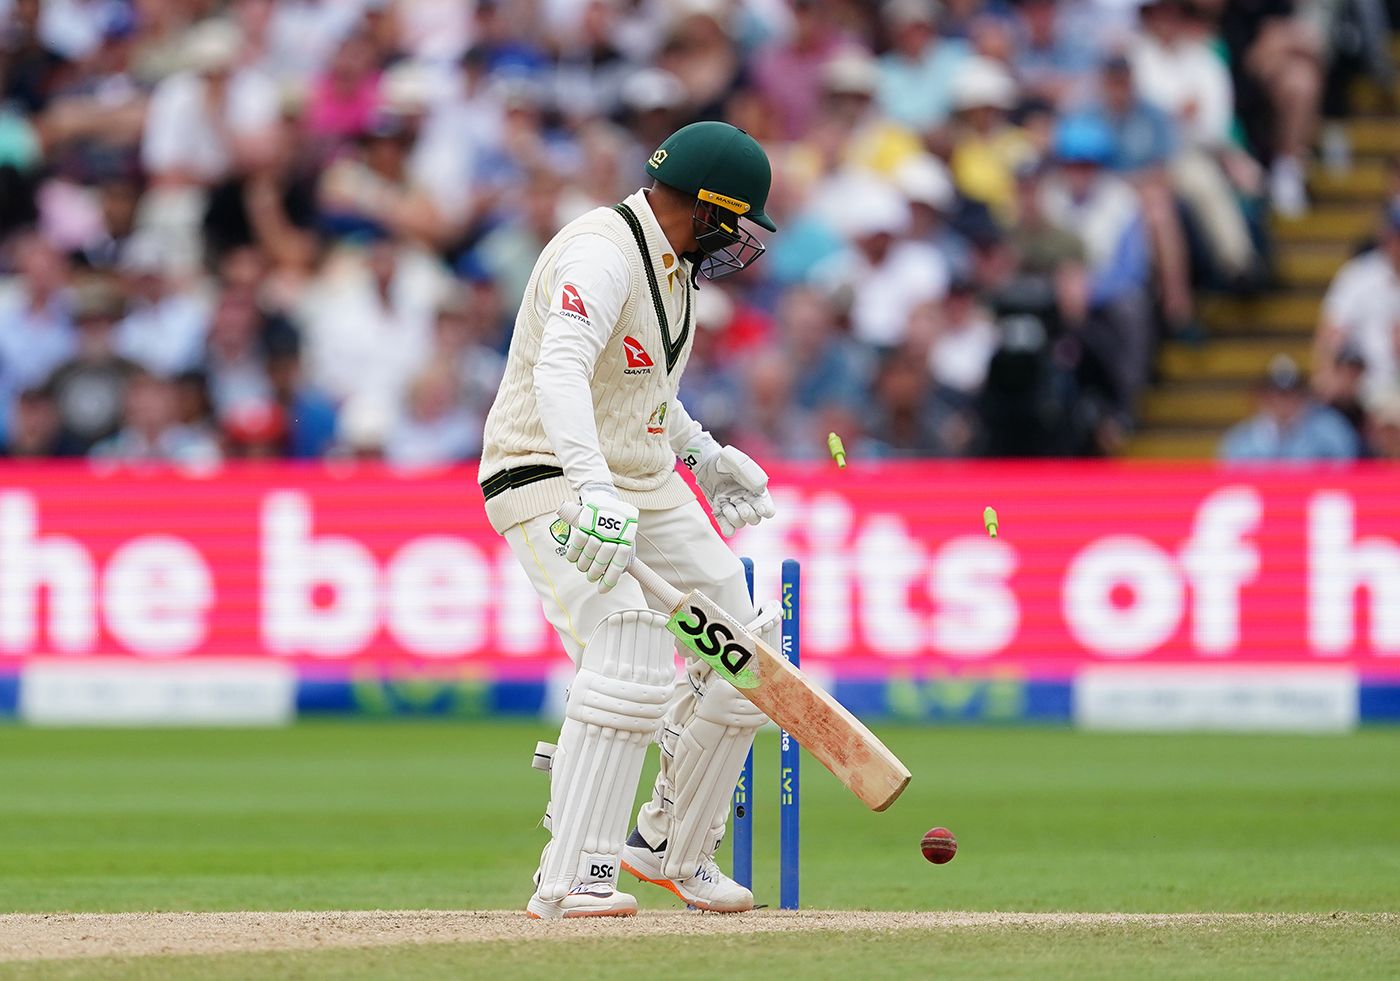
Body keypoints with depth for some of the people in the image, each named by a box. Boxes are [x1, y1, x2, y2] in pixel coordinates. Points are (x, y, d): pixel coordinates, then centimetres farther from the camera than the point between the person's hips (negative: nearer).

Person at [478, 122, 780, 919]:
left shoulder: (675, 262, 10)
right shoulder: (602, 254, -22)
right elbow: (559, 372, -39)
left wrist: (700, 450, 20)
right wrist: (595, 491, -51)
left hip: (647, 485, 10)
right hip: (553, 482, -9)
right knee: (631, 662, -26)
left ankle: (672, 849, 24)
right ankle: (572, 879, -24)